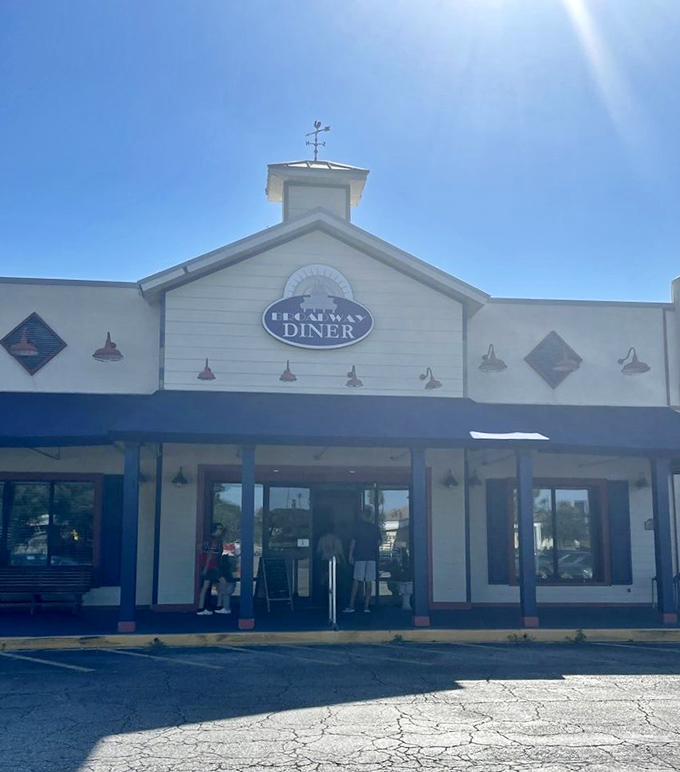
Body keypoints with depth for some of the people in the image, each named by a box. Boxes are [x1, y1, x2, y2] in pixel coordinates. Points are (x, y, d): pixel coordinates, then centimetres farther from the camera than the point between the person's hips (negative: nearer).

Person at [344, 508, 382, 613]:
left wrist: (350, 554, 1)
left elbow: (353, 541, -2)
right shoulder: (375, 527, 8)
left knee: (357, 581, 0)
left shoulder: (359, 526, 0)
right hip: (372, 557, 2)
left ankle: (351, 605, -3)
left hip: (360, 557, -2)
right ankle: (366, 606, -1)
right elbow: (379, 541, 6)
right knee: (369, 582, 3)